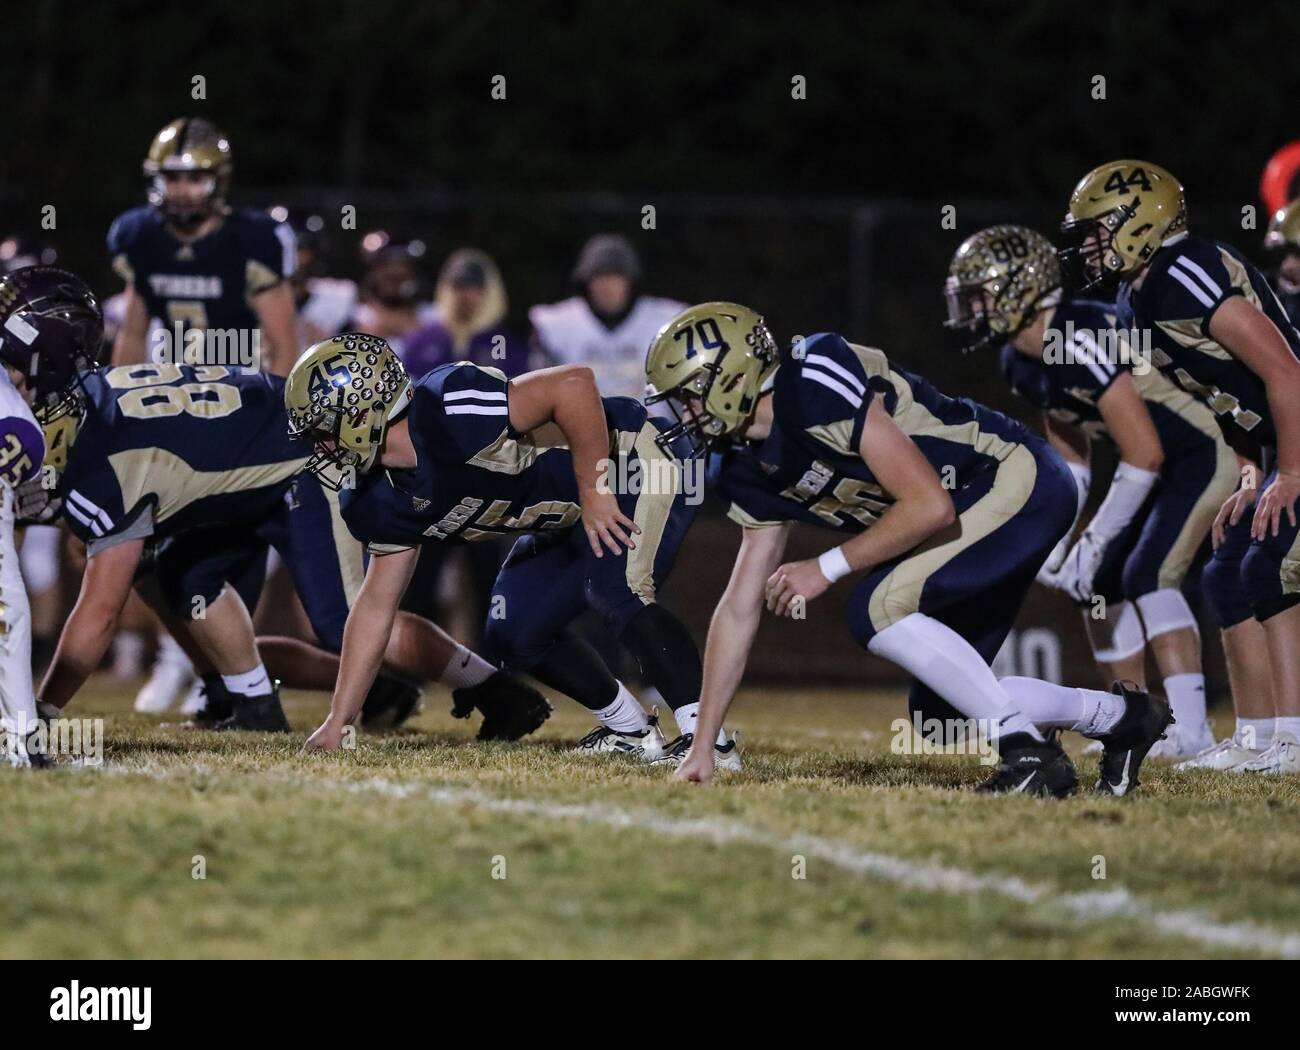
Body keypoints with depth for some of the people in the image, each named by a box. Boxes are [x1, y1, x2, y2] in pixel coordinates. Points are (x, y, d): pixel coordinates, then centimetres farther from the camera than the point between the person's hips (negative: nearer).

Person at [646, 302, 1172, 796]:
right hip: (977, 511, 10)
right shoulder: (752, 470, 6)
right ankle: (1118, 715, 21)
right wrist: (701, 746, 8)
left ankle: (1029, 750, -16)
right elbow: (739, 608, 10)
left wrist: (826, 568, -18)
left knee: (879, 609, -23)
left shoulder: (814, 388, -23)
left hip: (1020, 480, -10)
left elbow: (930, 506, -26)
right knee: (941, 709, 7)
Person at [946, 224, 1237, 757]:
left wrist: (1094, 542, -23)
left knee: (1148, 574, -20)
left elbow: (1145, 453, -29)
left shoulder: (1080, 343, -29)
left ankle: (1191, 729, -20)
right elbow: (1071, 458, 15)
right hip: (1163, 465, 10)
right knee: (1101, 583, 7)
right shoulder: (1021, 363, 2)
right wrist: (1053, 536, 3)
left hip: (1205, 449, -10)